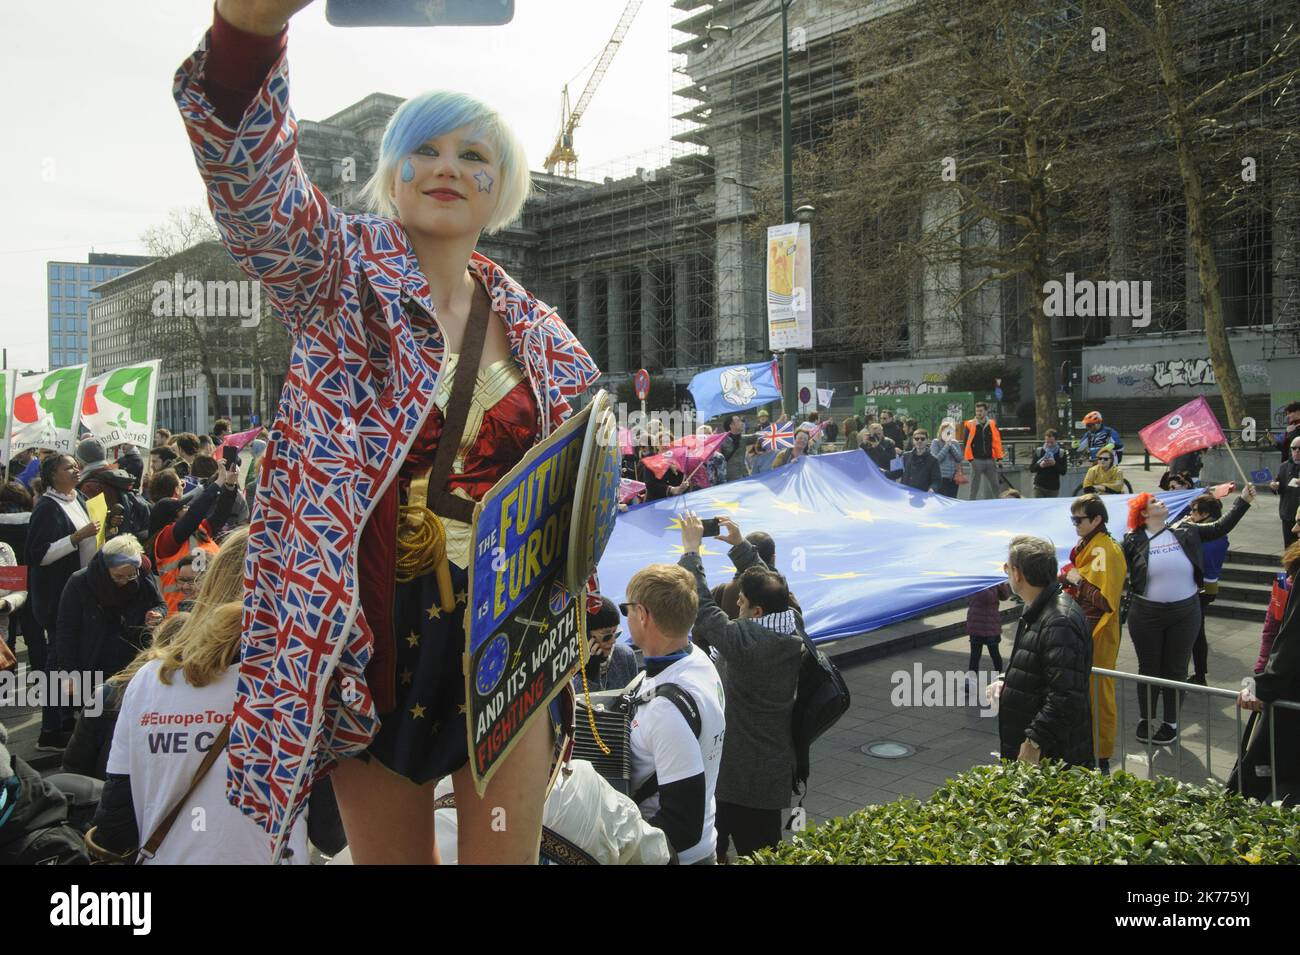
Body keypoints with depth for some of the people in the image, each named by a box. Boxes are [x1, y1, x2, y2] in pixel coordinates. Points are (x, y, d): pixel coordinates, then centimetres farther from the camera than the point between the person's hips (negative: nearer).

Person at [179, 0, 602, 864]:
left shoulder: (534, 330, 5)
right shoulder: (342, 277, -4)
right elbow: (252, 177, -26)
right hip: (371, 632, -1)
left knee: (507, 853, 8)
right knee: (388, 852, 15)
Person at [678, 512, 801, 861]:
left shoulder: (742, 639, -24)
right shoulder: (794, 635, -5)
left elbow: (702, 602, -17)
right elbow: (771, 589, 9)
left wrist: (691, 549, -6)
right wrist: (740, 544, 16)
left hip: (733, 773, -6)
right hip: (775, 773, 6)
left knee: (709, 851, 15)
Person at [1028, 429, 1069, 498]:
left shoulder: (1061, 452, 0)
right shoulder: (1038, 450, 1)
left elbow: (1063, 472, -4)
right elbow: (1031, 468, 2)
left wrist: (1055, 464, -21)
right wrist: (1040, 465, -18)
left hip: (1053, 488, 0)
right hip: (1039, 487, 0)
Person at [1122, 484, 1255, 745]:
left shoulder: (1186, 533, 2)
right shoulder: (1133, 541, -6)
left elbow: (1221, 527, 7)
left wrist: (1243, 500, 3)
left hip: (1185, 613, 2)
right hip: (1147, 614, -2)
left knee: (1176, 670, 10)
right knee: (1148, 669, 10)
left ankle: (1170, 723, 24)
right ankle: (1145, 721, 25)